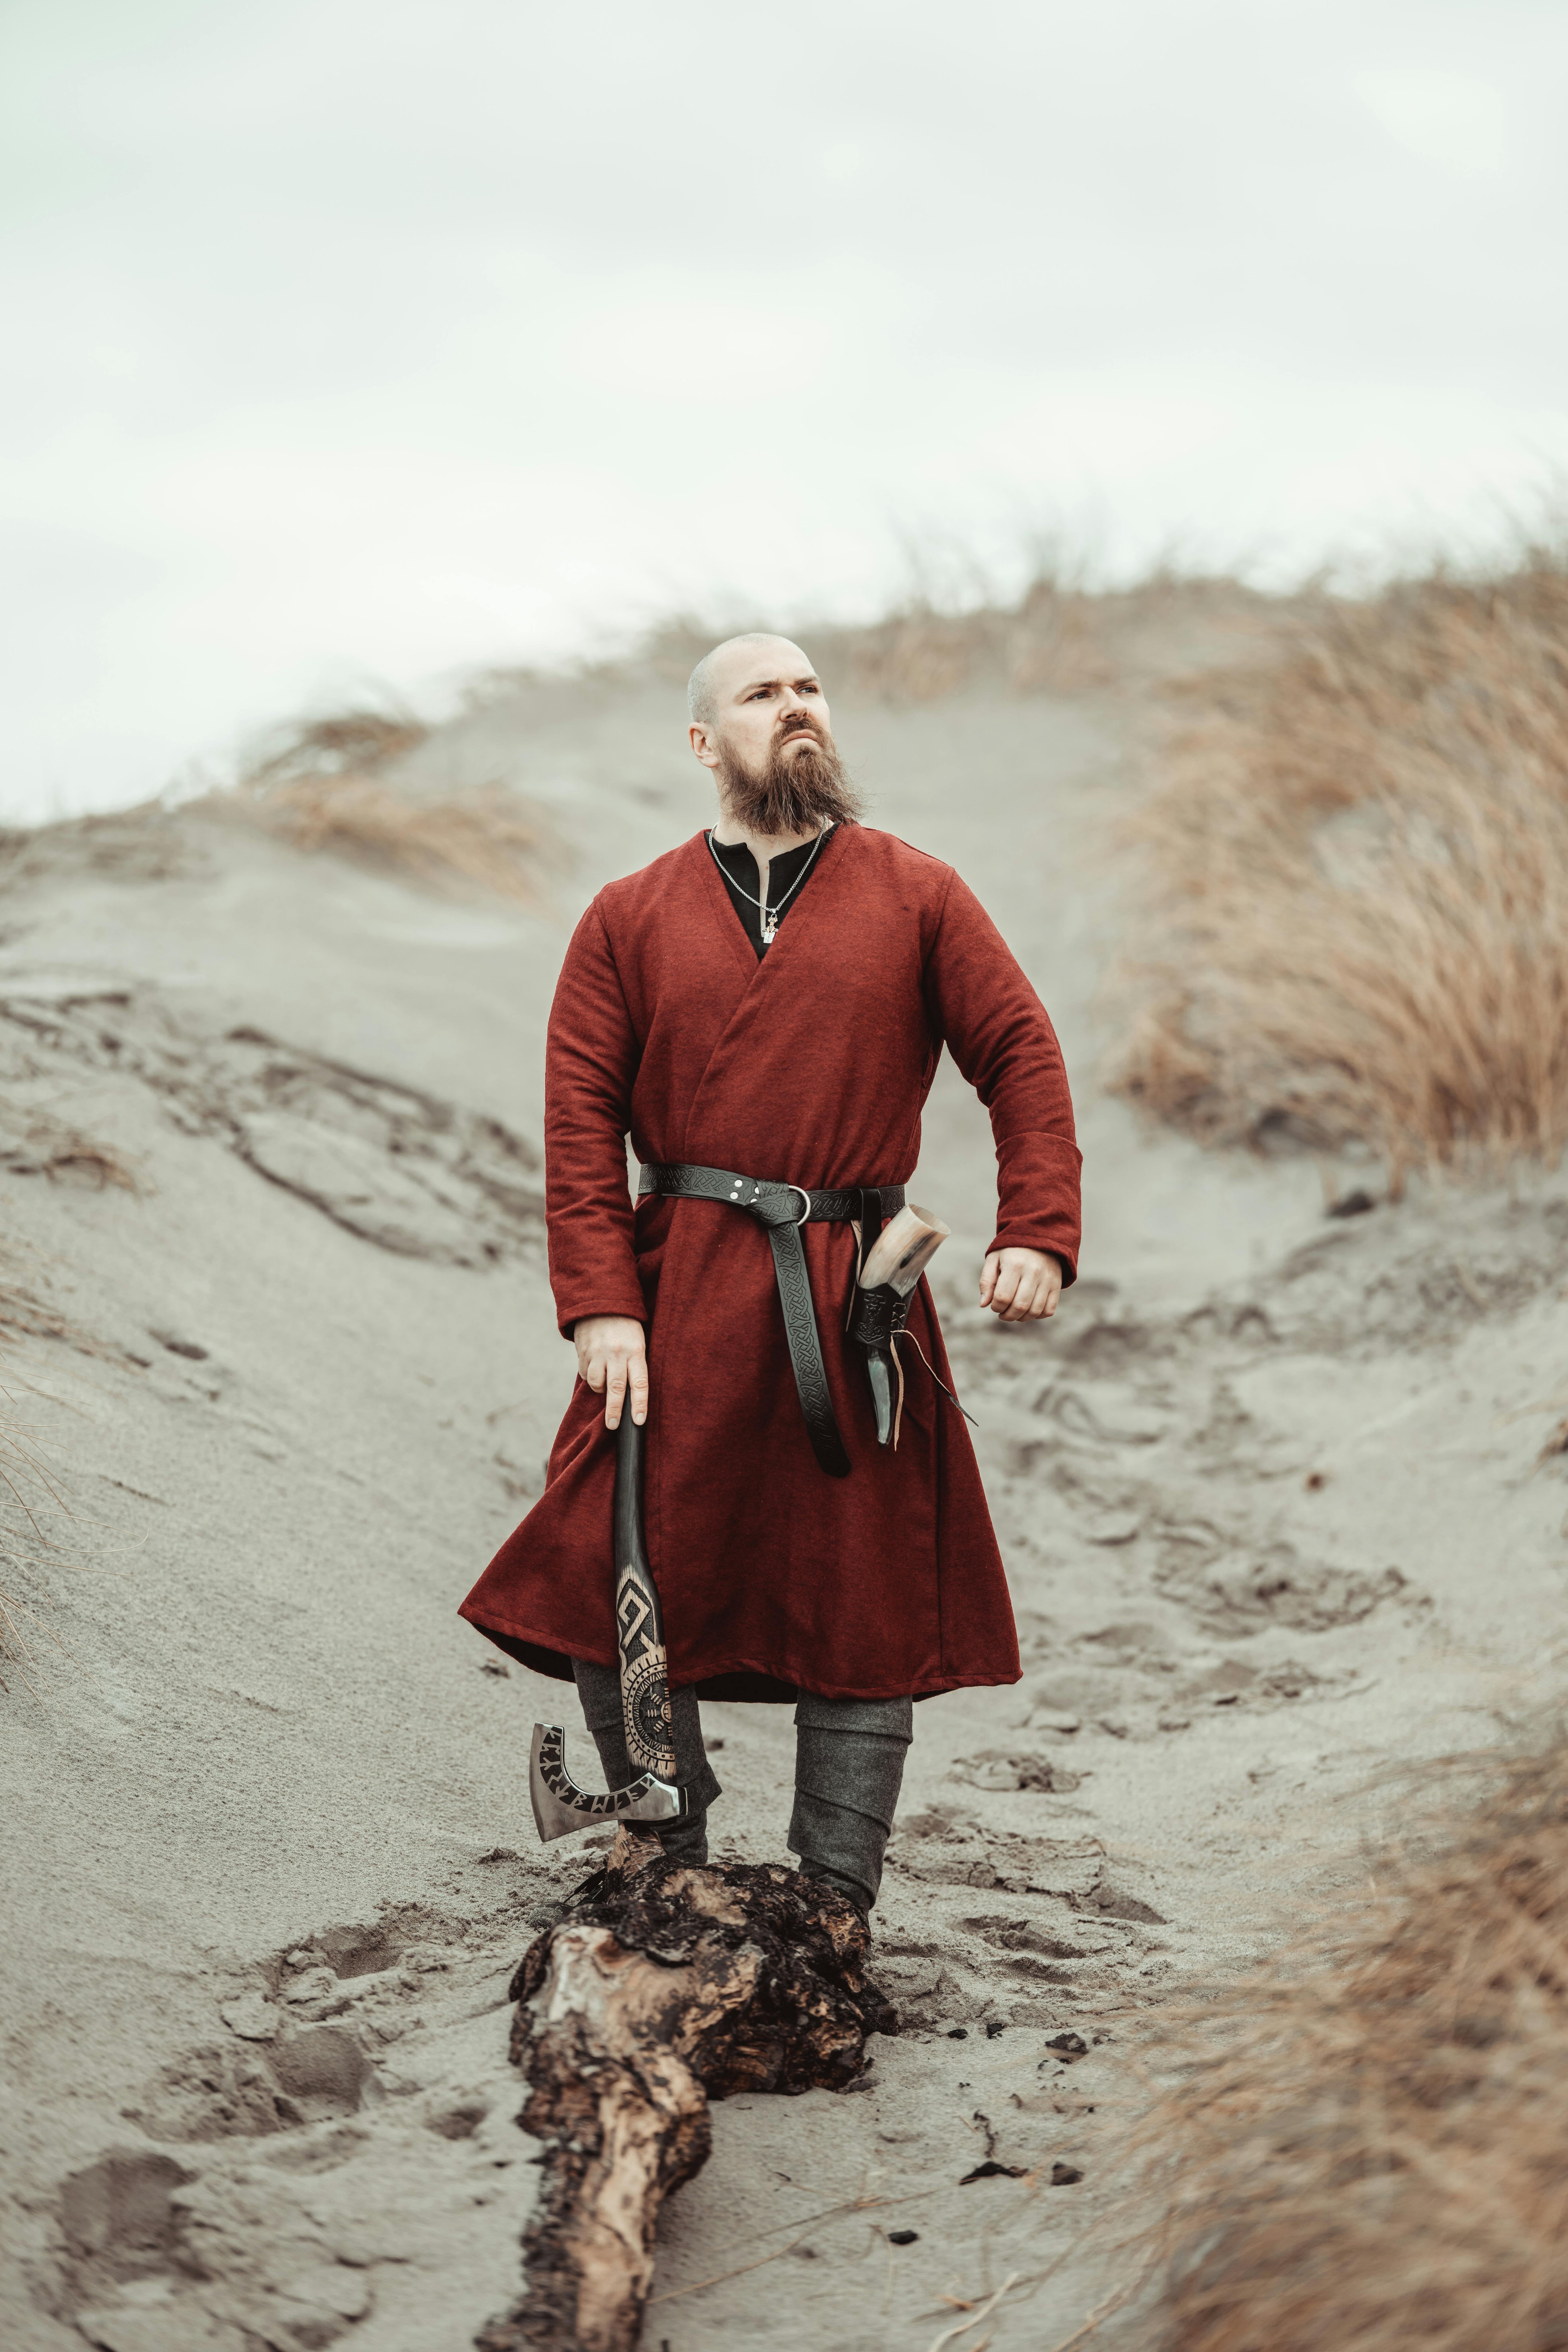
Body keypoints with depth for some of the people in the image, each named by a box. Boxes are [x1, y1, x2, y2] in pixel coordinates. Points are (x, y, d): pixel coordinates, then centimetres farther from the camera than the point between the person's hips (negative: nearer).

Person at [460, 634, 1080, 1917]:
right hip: (679, 1294, 0)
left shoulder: (920, 897, 7)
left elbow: (1022, 1055, 3)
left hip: (858, 1303, 0)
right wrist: (600, 1305, -9)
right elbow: (582, 1116, 1)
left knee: (868, 1608, 4)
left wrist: (1037, 1233, -10)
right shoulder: (629, 920, 7)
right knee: (624, 1589, -2)